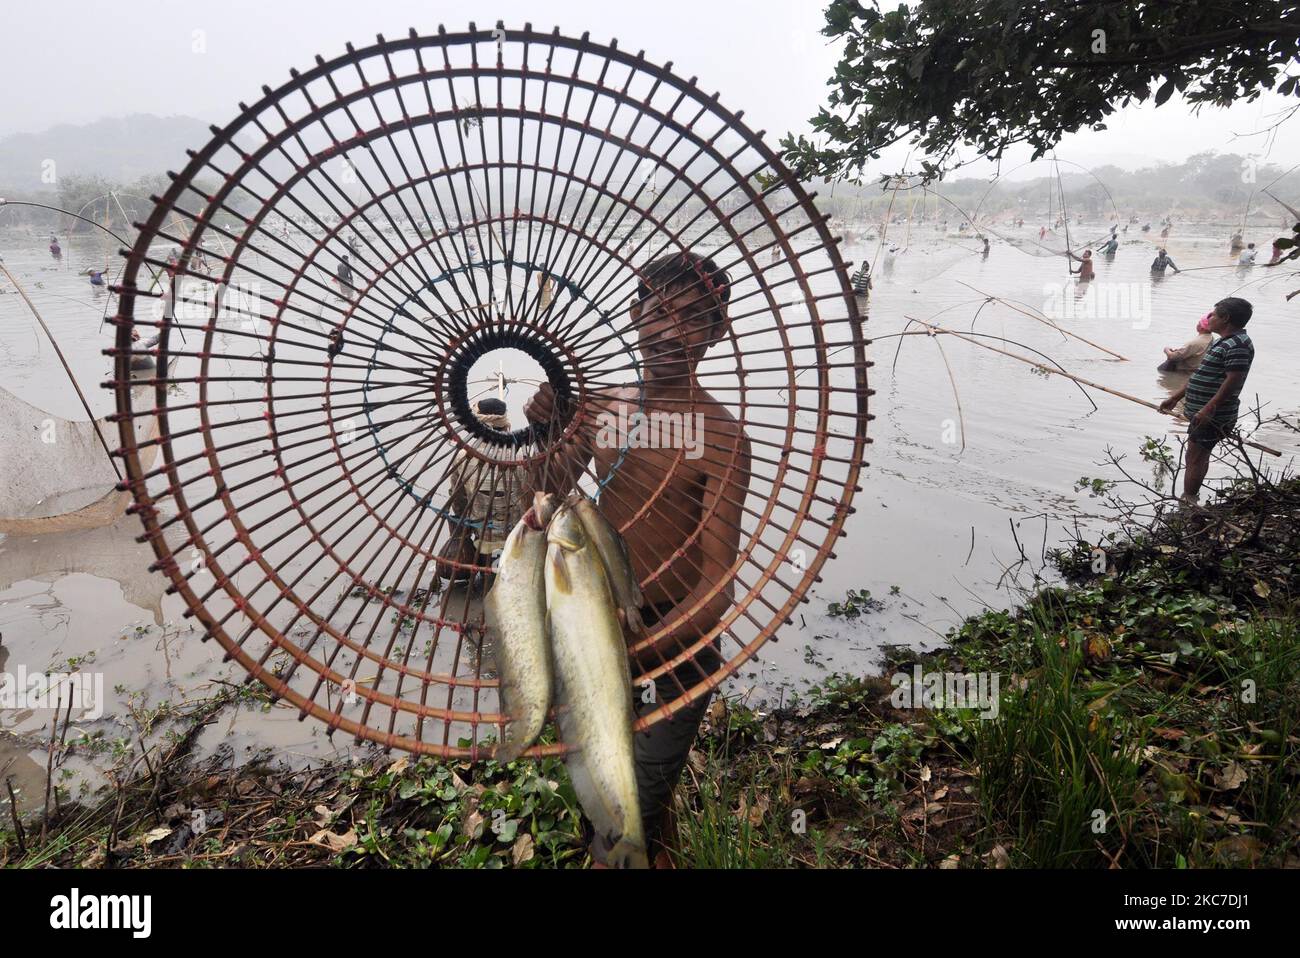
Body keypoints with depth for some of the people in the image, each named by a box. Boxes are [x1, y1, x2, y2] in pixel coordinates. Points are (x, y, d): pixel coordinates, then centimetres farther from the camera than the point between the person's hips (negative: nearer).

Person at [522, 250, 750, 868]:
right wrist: (542, 434, -11)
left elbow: (718, 588, -22)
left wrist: (632, 654, -35)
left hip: (673, 645, -6)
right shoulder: (605, 407, 0)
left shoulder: (720, 436, -18)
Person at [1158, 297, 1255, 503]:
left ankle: (1187, 502, -6)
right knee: (1198, 457, 16)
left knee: (1195, 459, -9)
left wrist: (1208, 409, -29)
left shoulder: (1238, 345, -16)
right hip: (1201, 413, 10)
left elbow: (1233, 380, -25)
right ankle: (1189, 499, 24)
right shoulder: (1224, 342, 18)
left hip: (1212, 417, -10)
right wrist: (1175, 398, 22)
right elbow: (1200, 377, 23)